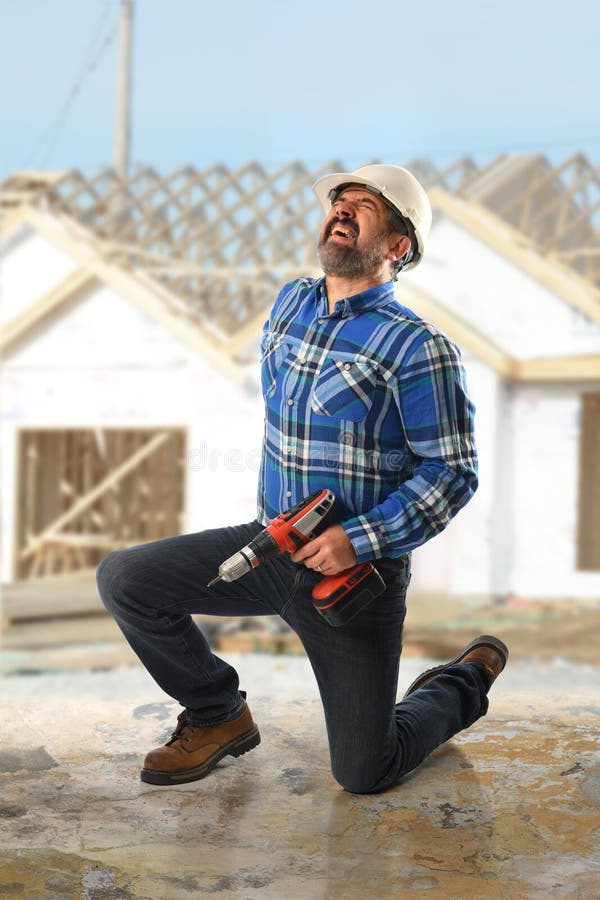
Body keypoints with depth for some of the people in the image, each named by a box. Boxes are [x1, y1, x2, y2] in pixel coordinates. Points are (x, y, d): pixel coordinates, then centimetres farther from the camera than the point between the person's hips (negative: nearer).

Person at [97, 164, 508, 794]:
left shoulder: (417, 347, -15)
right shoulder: (292, 303, 6)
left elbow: (452, 472, -14)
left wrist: (359, 538, -24)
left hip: (358, 569, -5)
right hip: (270, 546, 6)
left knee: (363, 774, -1)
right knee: (123, 579, -11)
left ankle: (465, 683, 30)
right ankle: (219, 717, 11)